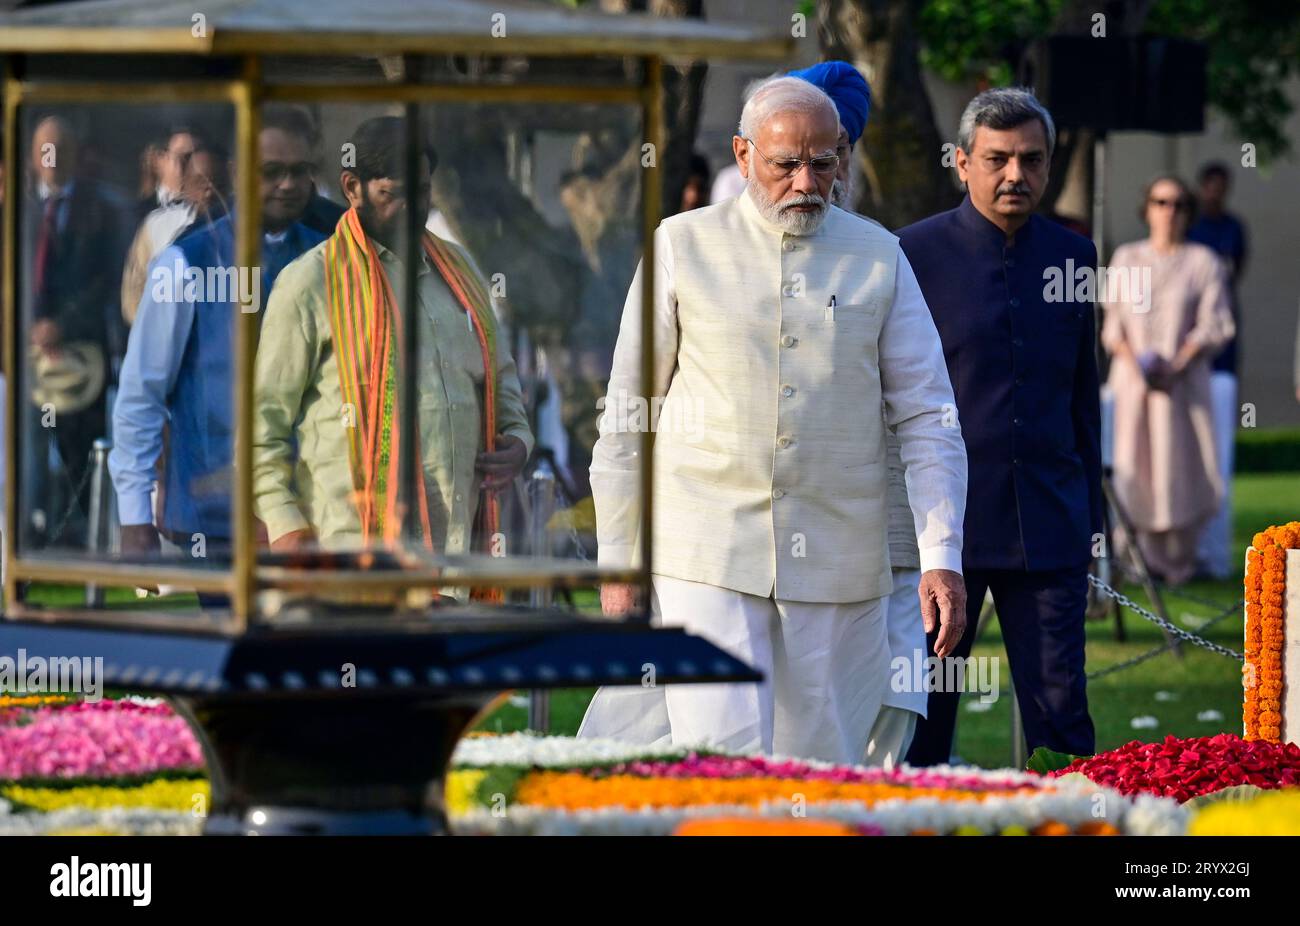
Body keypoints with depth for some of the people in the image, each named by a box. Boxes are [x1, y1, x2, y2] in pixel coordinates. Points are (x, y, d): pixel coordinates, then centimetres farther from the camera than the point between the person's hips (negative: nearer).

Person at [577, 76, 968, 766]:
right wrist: (618, 565, 4)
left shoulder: (878, 258, 9)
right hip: (706, 555, -2)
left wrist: (942, 557, -2)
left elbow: (926, 417, 9)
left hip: (837, 565, 2)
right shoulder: (683, 247, 5)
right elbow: (626, 415, 8)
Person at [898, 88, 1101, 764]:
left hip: (1048, 525, 3)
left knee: (1060, 715, -2)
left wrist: (1091, 517, 15)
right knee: (920, 715, 4)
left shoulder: (1072, 257, 10)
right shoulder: (915, 254, -2)